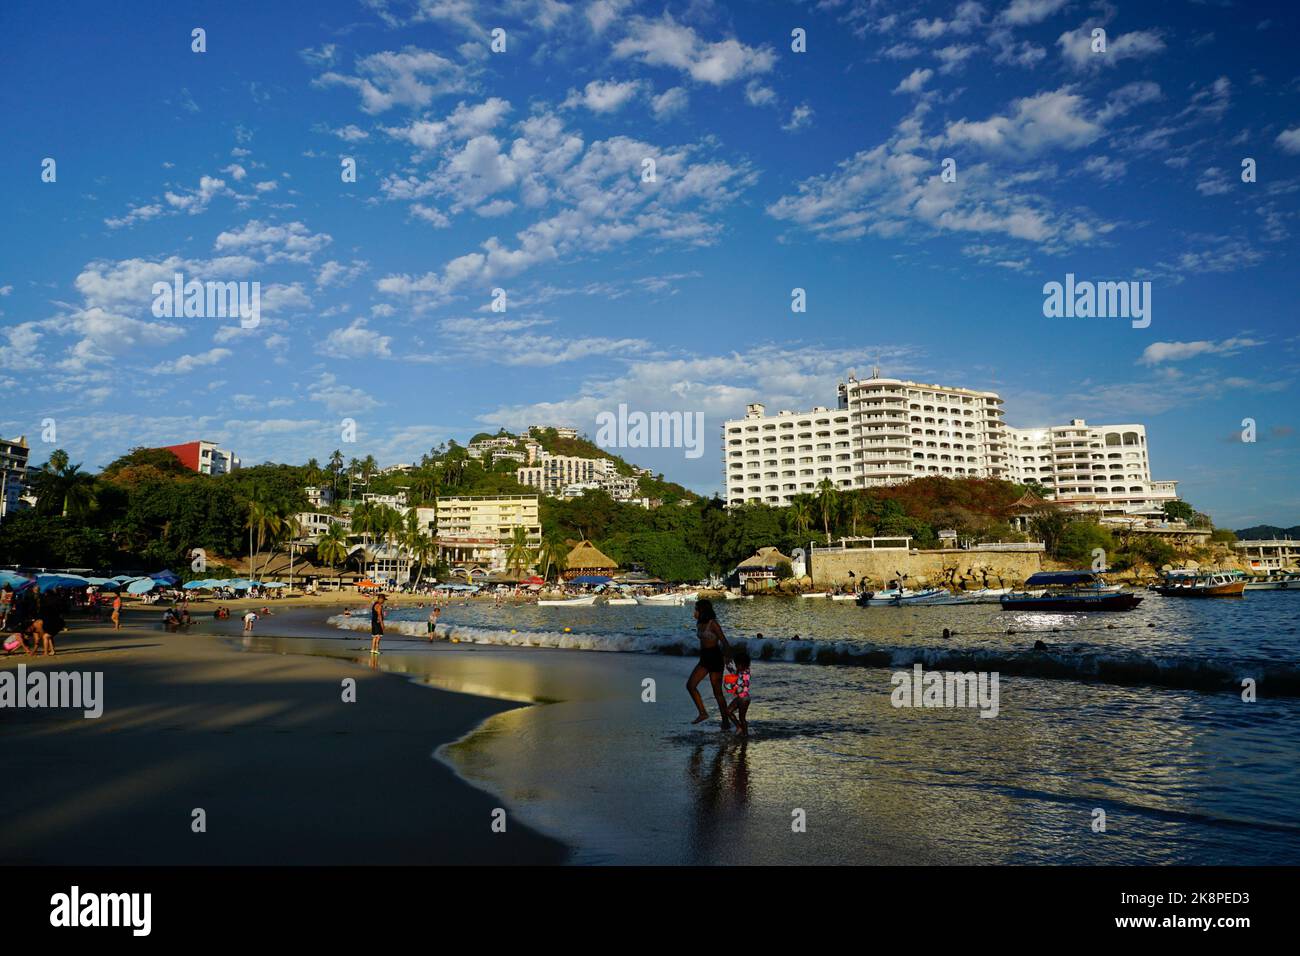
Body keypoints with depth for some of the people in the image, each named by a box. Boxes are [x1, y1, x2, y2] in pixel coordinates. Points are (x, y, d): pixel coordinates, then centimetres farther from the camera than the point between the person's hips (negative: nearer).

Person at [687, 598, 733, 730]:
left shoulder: (713, 624, -15)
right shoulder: (699, 623, 9)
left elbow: (724, 642, -15)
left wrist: (727, 661, -18)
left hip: (715, 659, -8)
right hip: (704, 659, 8)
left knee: (717, 692, -1)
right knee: (690, 685, -5)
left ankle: (726, 722, 11)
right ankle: (703, 713, 5)